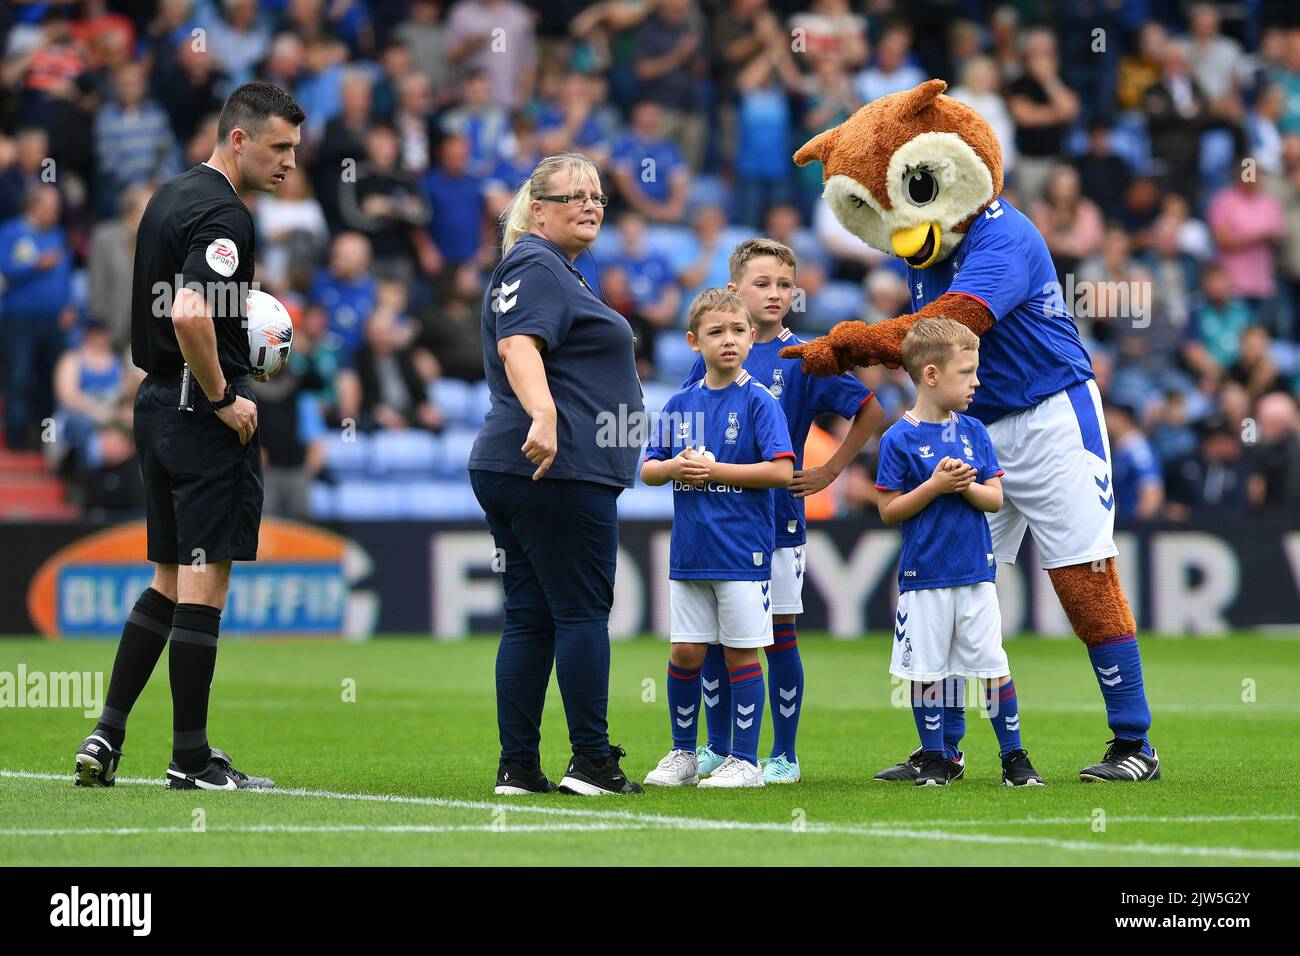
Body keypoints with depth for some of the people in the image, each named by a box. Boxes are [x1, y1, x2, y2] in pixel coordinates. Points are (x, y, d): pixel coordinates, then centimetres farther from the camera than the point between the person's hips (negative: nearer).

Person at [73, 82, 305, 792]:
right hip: (203, 414, -9)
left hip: (156, 404, 9)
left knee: (169, 581, 15)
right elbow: (189, 315, -28)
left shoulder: (170, 196, 14)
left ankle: (107, 734, 10)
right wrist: (224, 400, -17)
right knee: (204, 582, -4)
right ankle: (191, 758, -1)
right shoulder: (224, 215, -16)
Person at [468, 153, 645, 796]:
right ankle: (591, 762, -5)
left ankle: (518, 768, 6)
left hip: (507, 468, 11)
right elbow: (518, 346, -25)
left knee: (529, 618, 7)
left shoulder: (553, 271, 25)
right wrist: (543, 413, -40)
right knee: (583, 611, -6)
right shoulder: (537, 267, -9)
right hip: (560, 472, -11)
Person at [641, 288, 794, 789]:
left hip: (743, 552, -5)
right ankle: (683, 755, 21)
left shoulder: (758, 401, -6)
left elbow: (781, 470, -15)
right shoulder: (680, 404, 9)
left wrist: (713, 469, -15)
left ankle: (745, 761, 8)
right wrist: (675, 467, -9)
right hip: (688, 553, 5)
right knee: (685, 652, 8)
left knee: (740, 653, 0)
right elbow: (647, 469, 13)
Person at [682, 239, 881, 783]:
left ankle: (784, 755, 8)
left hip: (778, 518, -3)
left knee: (779, 633, 1)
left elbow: (870, 412, 1)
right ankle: (718, 749, 19)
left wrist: (829, 473, -1)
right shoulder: (711, 360, 4)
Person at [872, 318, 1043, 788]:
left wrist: (967, 486, -13)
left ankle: (1014, 757, 9)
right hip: (924, 576, -3)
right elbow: (889, 511, -6)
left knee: (994, 668, 2)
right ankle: (936, 758, 15)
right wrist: (934, 486, -17)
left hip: (976, 572, 3)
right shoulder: (899, 440, -6)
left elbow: (996, 499, 6)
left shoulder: (974, 432, 6)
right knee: (927, 672, 4)